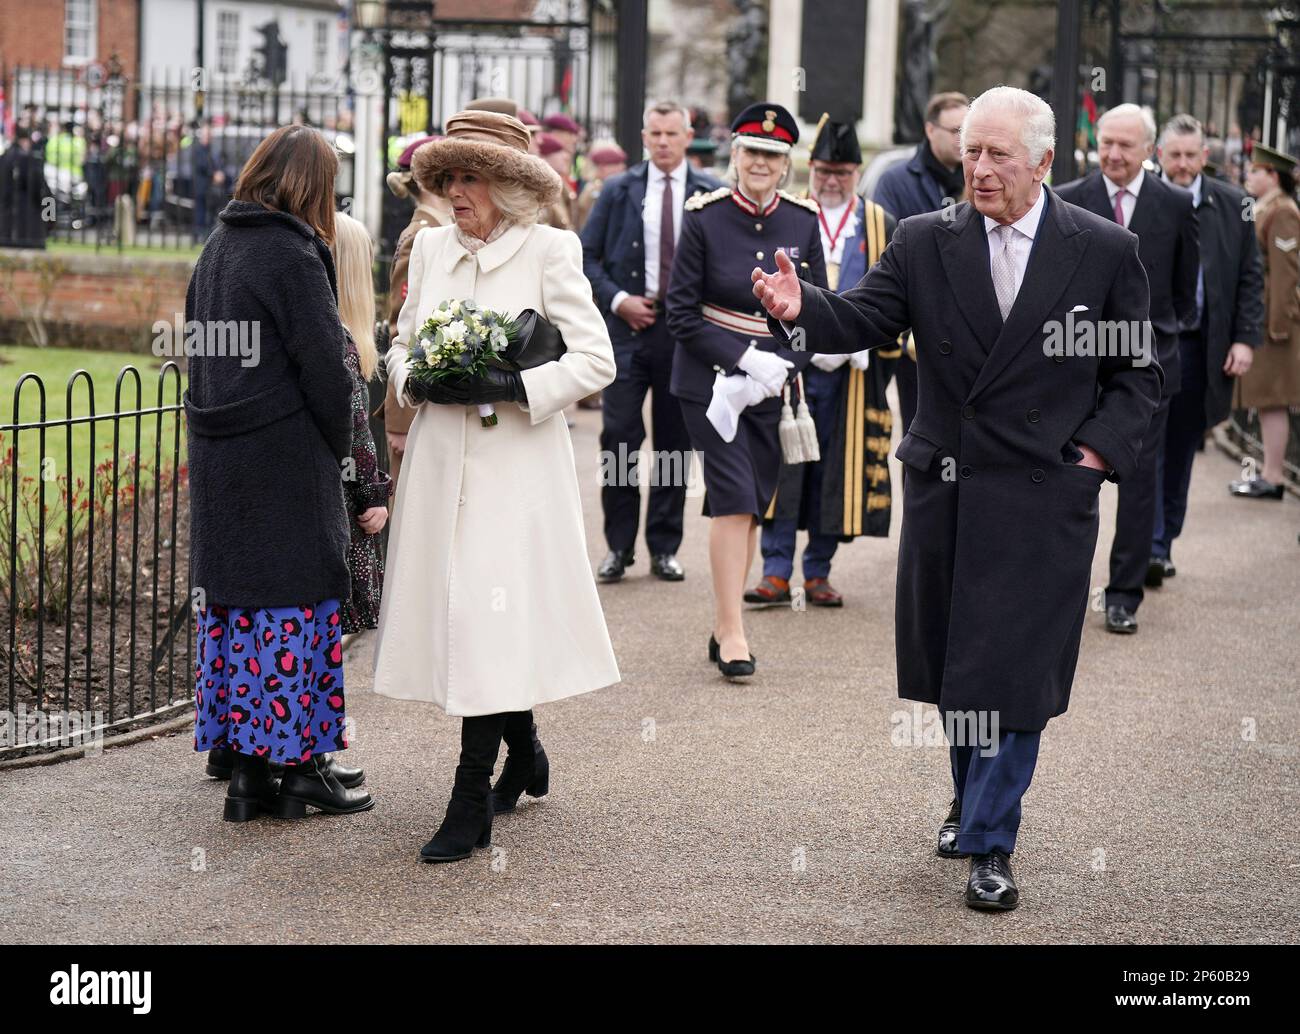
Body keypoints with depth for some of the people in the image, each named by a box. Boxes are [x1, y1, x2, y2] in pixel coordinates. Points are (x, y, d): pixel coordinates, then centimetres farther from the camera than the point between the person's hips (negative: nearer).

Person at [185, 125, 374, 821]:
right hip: (286, 455, -7)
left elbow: (199, 346, 13)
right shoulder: (293, 255, -12)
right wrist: (339, 445, -1)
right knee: (297, 603, 0)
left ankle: (244, 770, 12)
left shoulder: (218, 246, 11)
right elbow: (324, 364, -13)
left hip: (216, 452, 7)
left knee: (231, 600, 9)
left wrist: (216, 420, 14)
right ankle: (302, 766, 4)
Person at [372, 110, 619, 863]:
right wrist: (415, 378, -3)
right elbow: (401, 342, 20)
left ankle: (472, 800, -6)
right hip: (441, 464, 6)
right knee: (456, 615, 10)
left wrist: (507, 387, -18)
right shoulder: (432, 248, 12)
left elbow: (596, 359, -7)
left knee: (490, 622, -10)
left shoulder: (549, 251, -4)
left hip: (515, 470, -6)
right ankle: (525, 754, 33)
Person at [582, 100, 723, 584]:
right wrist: (617, 299, -6)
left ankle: (664, 548, 15)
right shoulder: (619, 191, 6)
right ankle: (618, 546, 7)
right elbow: (585, 255, 7)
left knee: (674, 442, 6)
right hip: (627, 326, 0)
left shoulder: (712, 195, 3)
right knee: (619, 436, -4)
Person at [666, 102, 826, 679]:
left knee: (752, 506, 8)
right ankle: (732, 633, -8)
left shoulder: (803, 221, 2)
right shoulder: (703, 217, -7)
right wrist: (743, 359, -16)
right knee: (734, 500, -11)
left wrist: (784, 366, -10)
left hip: (775, 386, 4)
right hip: (710, 381, -3)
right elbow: (682, 313, -7)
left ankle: (723, 628, 18)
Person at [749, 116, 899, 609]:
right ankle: (776, 572, -3)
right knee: (781, 463, -5)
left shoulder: (880, 226, 8)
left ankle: (818, 572, 13)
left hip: (851, 370, 1)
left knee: (838, 470, 5)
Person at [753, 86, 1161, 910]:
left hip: (1045, 496, -3)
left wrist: (1099, 451, -8)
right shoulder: (925, 242, 2)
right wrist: (801, 308, -28)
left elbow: (1138, 374, 4)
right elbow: (864, 321, -9)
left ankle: (989, 845, 6)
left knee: (1015, 668, -3)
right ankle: (974, 803, 35)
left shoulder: (1105, 250, -2)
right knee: (953, 662, 14)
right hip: (945, 491, 3)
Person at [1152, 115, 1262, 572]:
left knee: (1181, 450, 10)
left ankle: (1164, 543, 21)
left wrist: (1246, 339, 0)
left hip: (1201, 346, 3)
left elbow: (1250, 277, 8)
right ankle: (1150, 547, -10)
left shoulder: (1232, 205, 5)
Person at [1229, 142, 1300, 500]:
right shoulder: (1263, 210, 18)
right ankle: (1269, 474, 17)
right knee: (1265, 400, 12)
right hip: (1255, 316, 10)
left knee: (1271, 400, -8)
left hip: (1271, 318, -10)